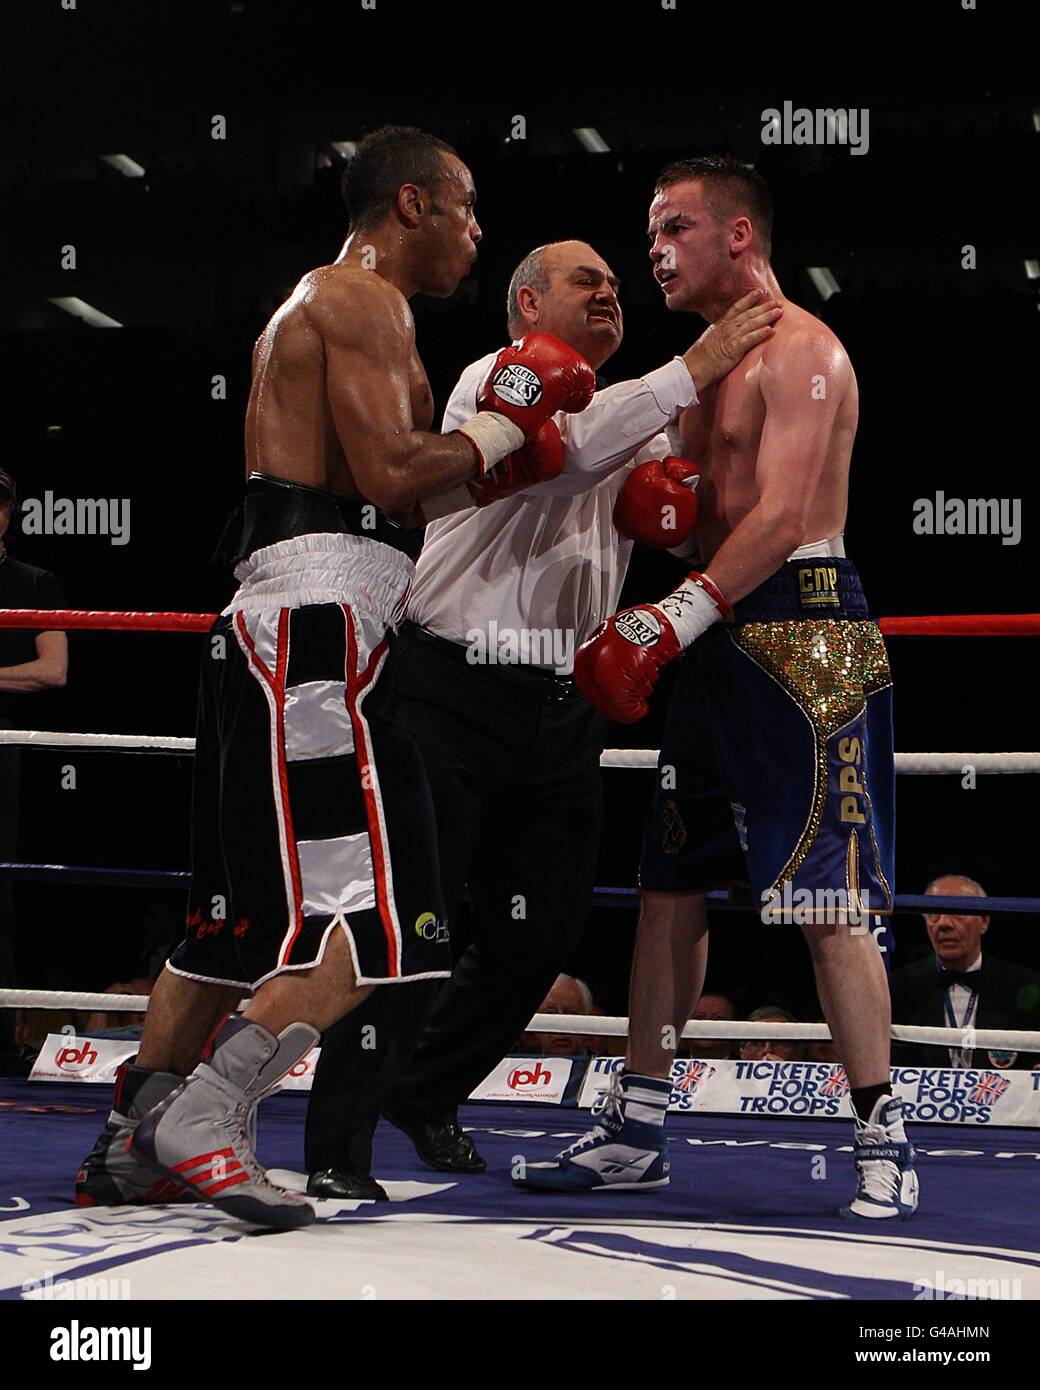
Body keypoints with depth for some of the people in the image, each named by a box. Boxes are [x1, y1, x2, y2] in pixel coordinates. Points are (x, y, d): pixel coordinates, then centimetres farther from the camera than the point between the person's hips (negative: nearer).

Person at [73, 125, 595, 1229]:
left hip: (267, 629, 11)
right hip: (322, 621, -11)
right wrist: (495, 431, -3)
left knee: (242, 913, 13)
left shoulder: (313, 304, 26)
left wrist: (480, 468, 18)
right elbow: (388, 472, -17)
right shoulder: (364, 300, -6)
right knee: (378, 921, -12)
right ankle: (199, 1121, -15)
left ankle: (130, 1143, 12)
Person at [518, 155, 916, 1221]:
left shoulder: (800, 352, -9)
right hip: (718, 642, 10)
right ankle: (636, 1129, 16)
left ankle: (883, 1142, -4)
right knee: (669, 885, 10)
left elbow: (782, 514, -19)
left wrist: (674, 619, -25)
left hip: (801, 634, -10)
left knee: (828, 901, -10)